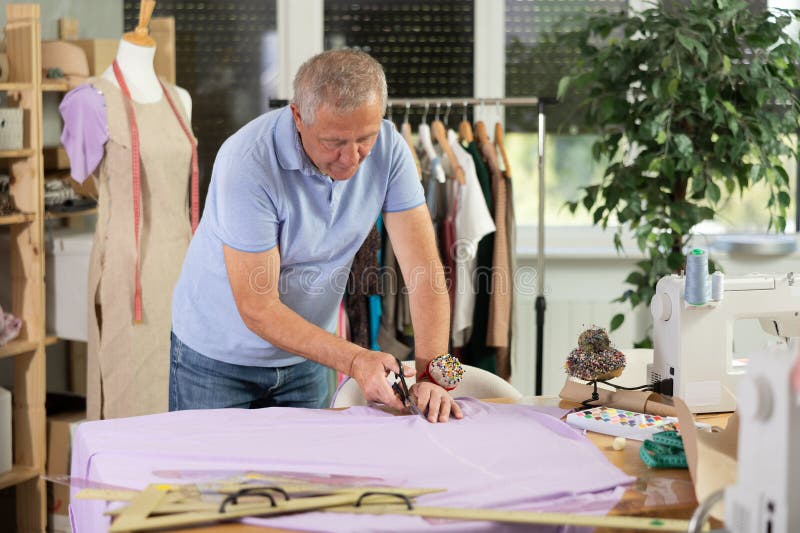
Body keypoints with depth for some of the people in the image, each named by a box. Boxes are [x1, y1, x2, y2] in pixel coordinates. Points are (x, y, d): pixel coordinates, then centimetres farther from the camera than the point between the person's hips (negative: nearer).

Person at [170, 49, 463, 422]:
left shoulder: (387, 148, -16)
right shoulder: (248, 163, -30)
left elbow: (424, 268, -17)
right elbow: (258, 309, -27)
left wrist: (433, 374, -29)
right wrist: (355, 361, -35)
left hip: (304, 358, 4)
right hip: (218, 356, -4)